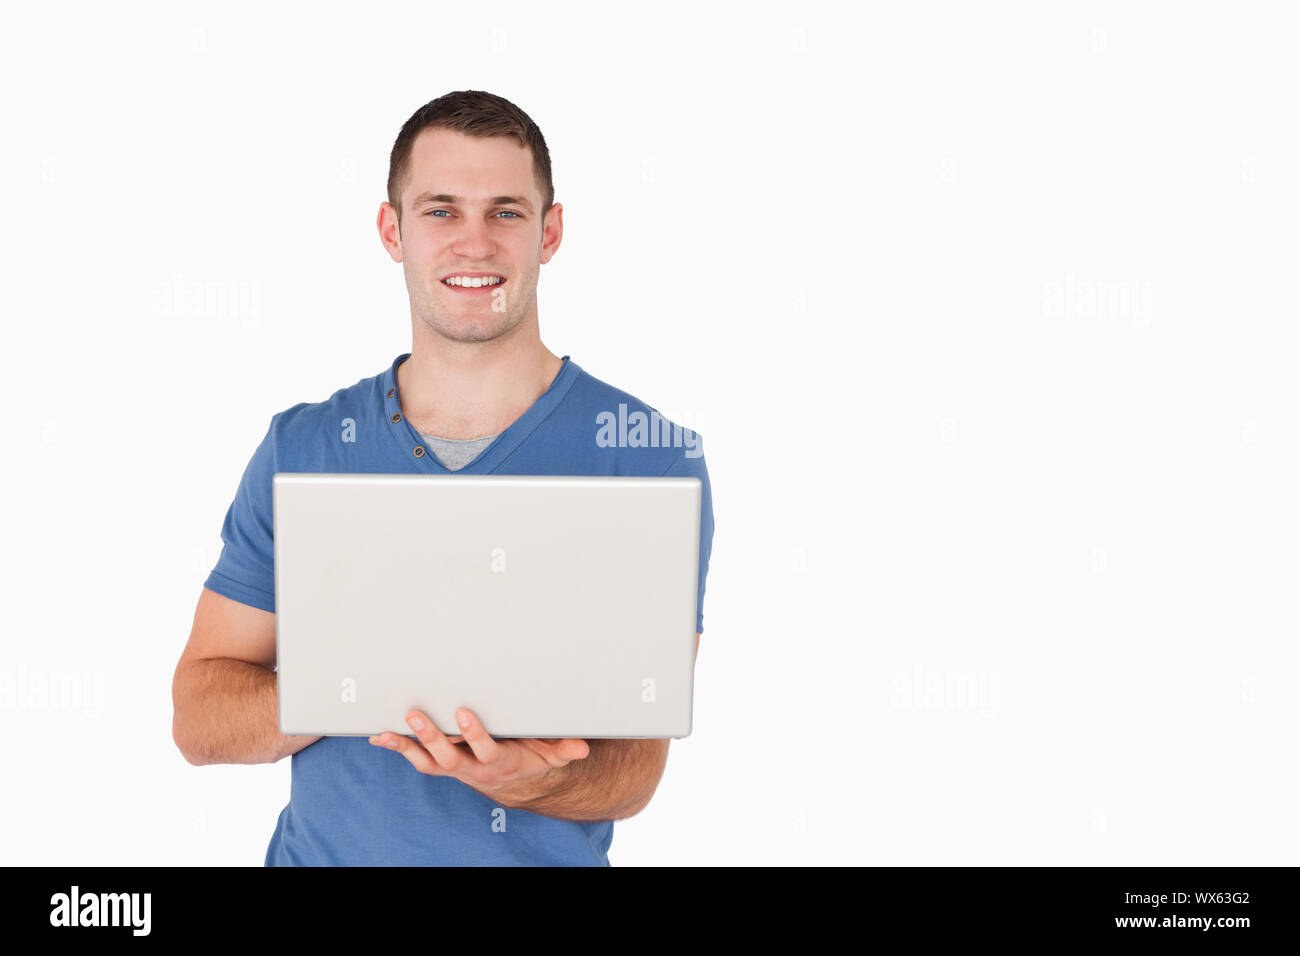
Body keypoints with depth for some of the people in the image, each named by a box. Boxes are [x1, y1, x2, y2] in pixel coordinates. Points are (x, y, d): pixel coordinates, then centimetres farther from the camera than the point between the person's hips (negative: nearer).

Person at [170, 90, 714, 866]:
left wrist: (524, 780, -24)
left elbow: (637, 766, -5)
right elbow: (198, 721, 2)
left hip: (546, 854, -2)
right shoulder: (300, 449, 3)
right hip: (320, 851, 2)